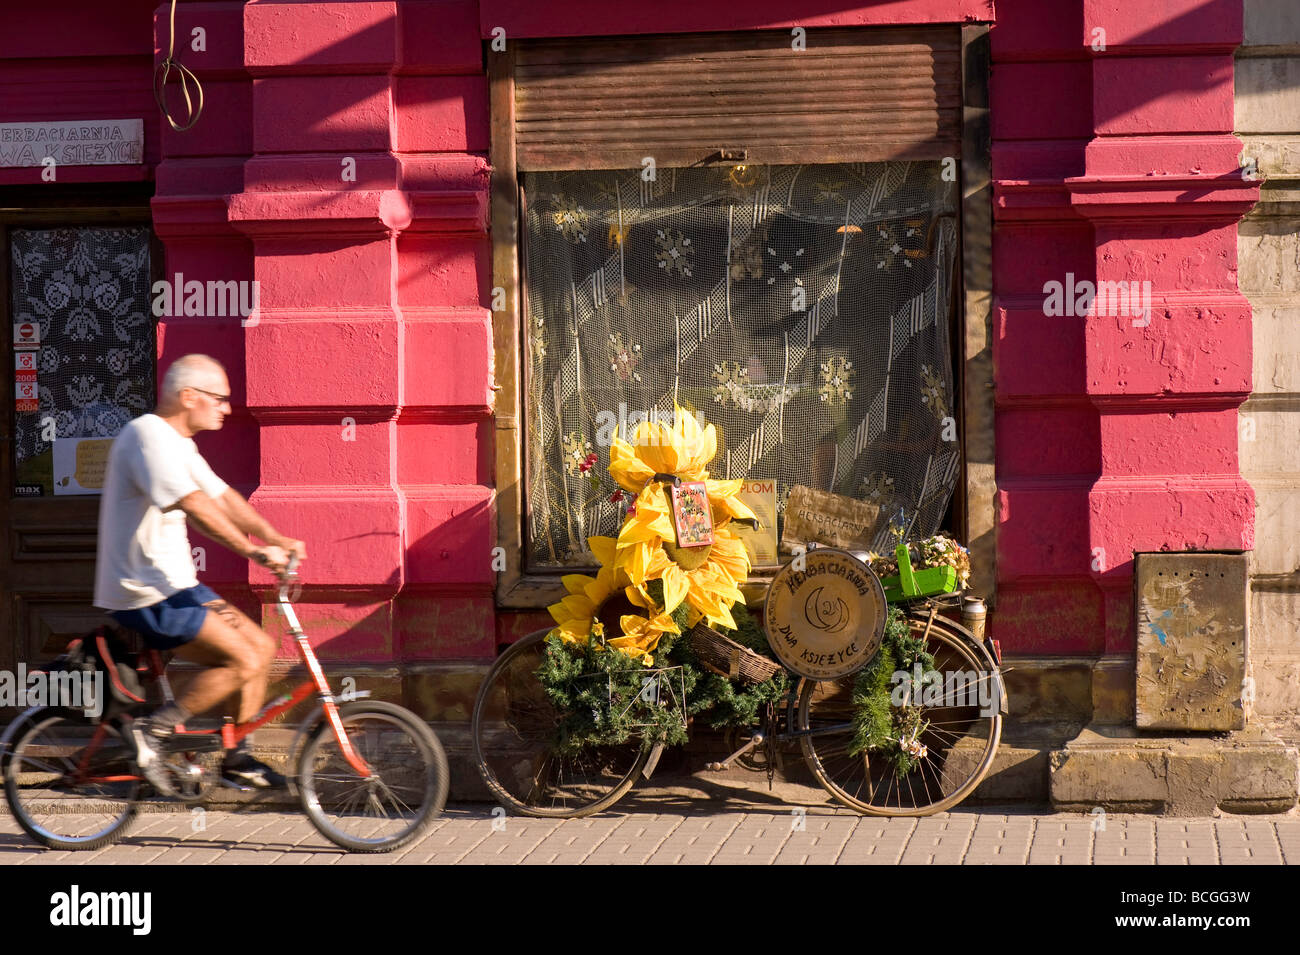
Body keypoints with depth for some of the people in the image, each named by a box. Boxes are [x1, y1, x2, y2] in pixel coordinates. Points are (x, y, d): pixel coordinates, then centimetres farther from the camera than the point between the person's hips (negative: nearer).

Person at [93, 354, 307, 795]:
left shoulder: (177, 442, 15)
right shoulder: (148, 435, -18)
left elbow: (222, 496, 14)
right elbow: (194, 505, -29)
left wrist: (276, 539, 2)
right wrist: (252, 550, -33)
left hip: (175, 585, 10)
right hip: (144, 596, -10)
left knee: (261, 646, 7)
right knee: (244, 661, -16)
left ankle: (236, 758, 15)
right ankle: (154, 730, -7)